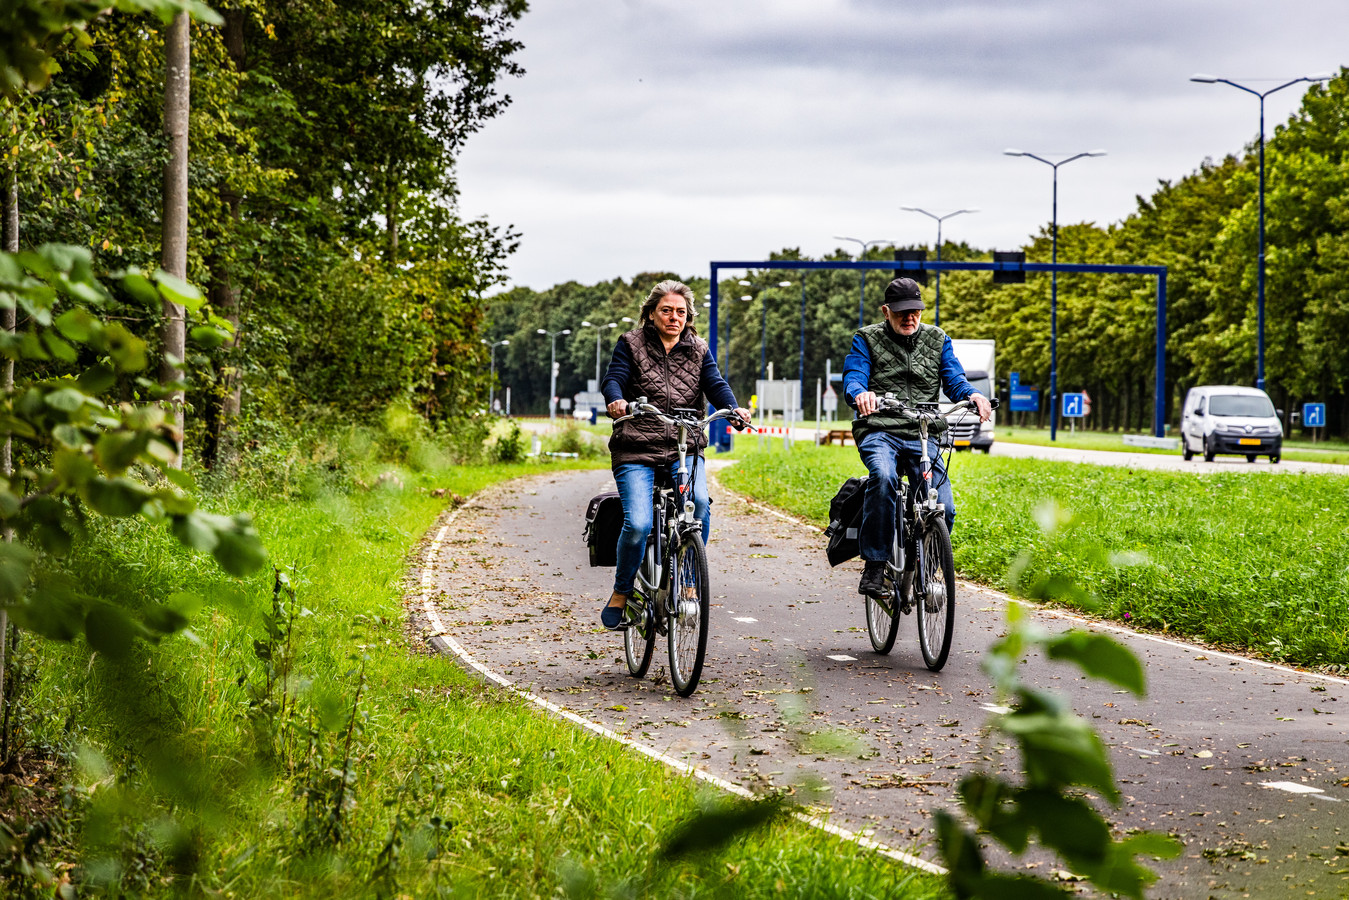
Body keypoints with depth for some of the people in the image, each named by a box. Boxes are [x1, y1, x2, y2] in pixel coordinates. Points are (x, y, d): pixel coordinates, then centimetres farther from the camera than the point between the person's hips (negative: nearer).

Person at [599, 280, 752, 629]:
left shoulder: (697, 350, 14)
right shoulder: (631, 345, 7)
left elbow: (715, 384, 1)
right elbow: (613, 378, -6)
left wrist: (733, 408, -20)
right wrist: (616, 400, -30)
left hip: (685, 449, 2)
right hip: (636, 449, -2)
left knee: (699, 502, -27)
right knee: (638, 524, -19)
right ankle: (621, 592, 5)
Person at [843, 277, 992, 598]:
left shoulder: (937, 340, 17)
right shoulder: (867, 339, 9)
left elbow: (954, 379, 6)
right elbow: (853, 377, -5)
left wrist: (972, 394, -19)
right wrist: (860, 393, -31)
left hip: (924, 435, 3)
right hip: (879, 431, -3)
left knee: (943, 509, -15)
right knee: (883, 476, -36)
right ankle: (874, 567, -30)